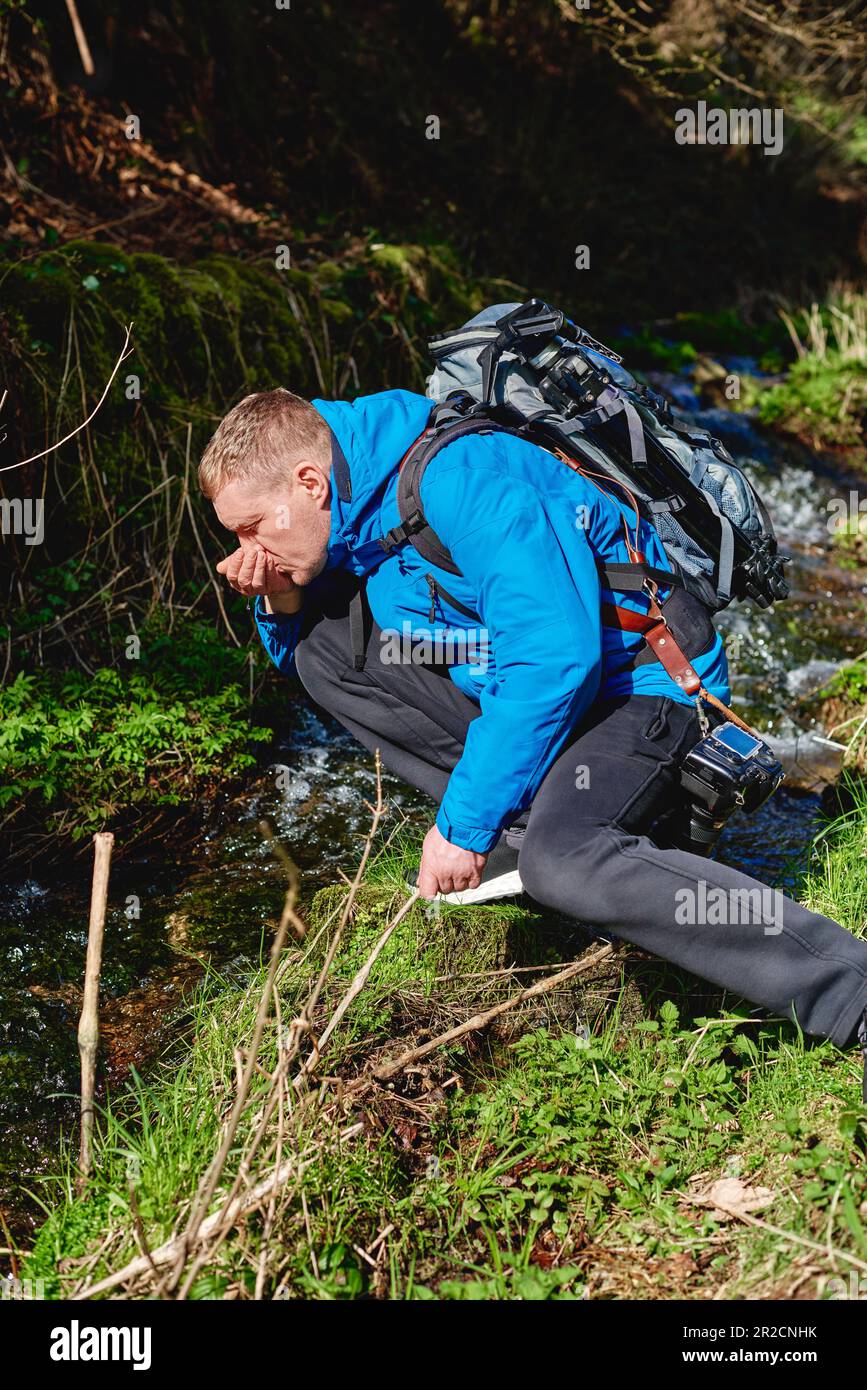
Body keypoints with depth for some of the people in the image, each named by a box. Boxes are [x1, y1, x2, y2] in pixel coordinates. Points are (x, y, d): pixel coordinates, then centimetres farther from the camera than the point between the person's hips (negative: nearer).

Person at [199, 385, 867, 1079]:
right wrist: (284, 603, -5)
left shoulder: (459, 480, -25)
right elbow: (301, 648, 19)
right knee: (321, 646, 2)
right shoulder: (356, 503, 3)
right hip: (519, 687, 9)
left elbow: (555, 661, -31)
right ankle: (521, 822, -4)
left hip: (639, 679, -9)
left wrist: (462, 823, -26)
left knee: (560, 863, -35)